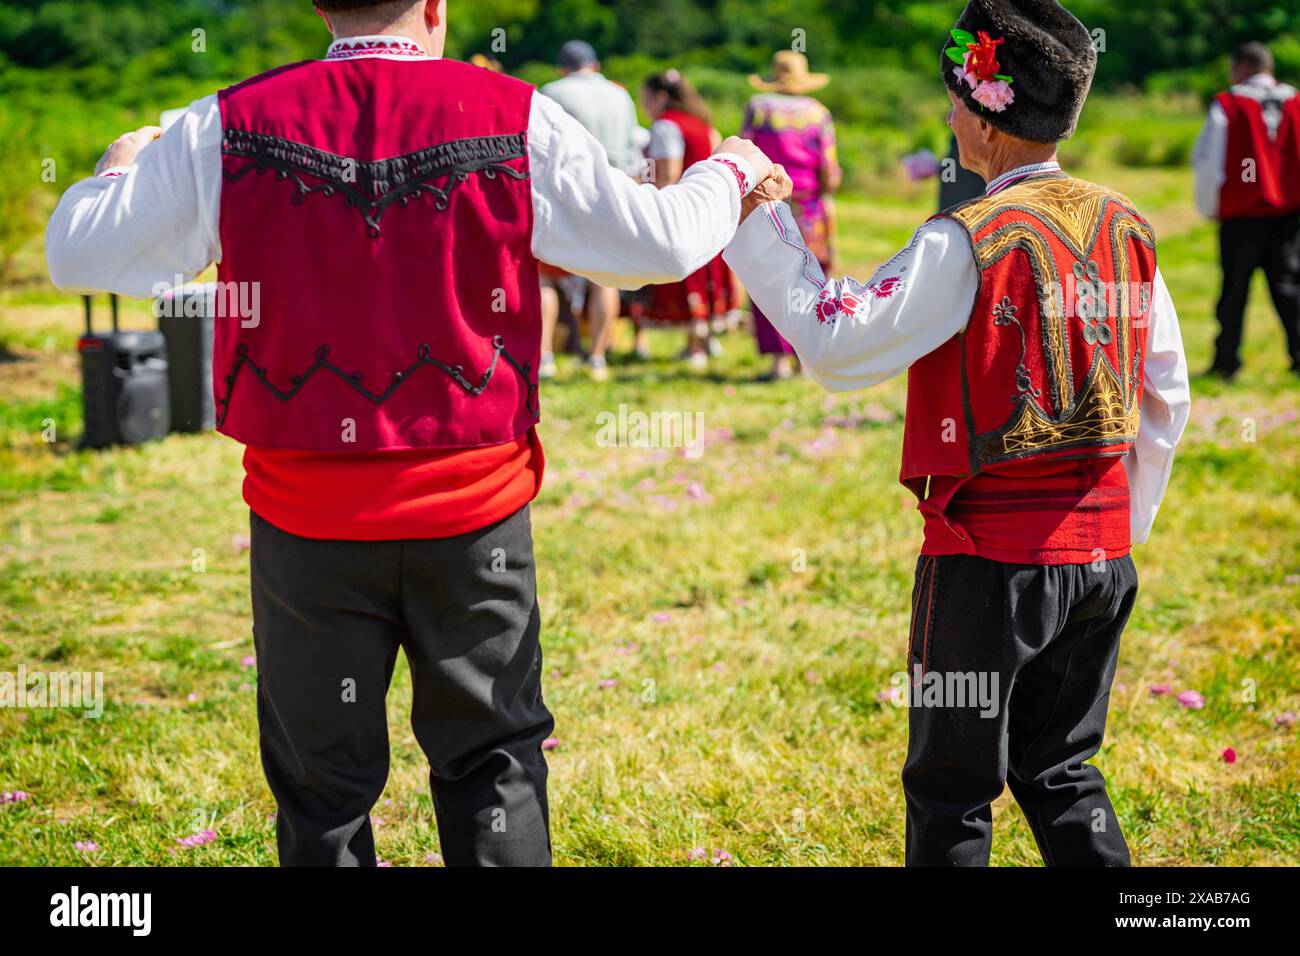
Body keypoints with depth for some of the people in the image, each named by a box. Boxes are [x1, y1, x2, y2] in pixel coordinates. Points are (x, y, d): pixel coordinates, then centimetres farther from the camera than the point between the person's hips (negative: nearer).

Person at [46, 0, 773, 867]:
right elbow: (666, 243, 1)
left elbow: (77, 253, 1)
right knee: (493, 764, 15)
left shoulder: (227, 131, -7)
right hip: (473, 512, 0)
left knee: (323, 784, 13)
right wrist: (732, 173, 23)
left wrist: (118, 169, 24)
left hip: (308, 519, 0)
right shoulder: (520, 123, -7)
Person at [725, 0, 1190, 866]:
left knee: (951, 791, 6)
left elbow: (836, 344, -16)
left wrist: (763, 225, -9)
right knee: (1062, 770, 18)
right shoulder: (1123, 226, 5)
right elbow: (1167, 394, 11)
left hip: (989, 555, -6)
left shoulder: (970, 242, -16)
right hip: (1101, 554, 6)